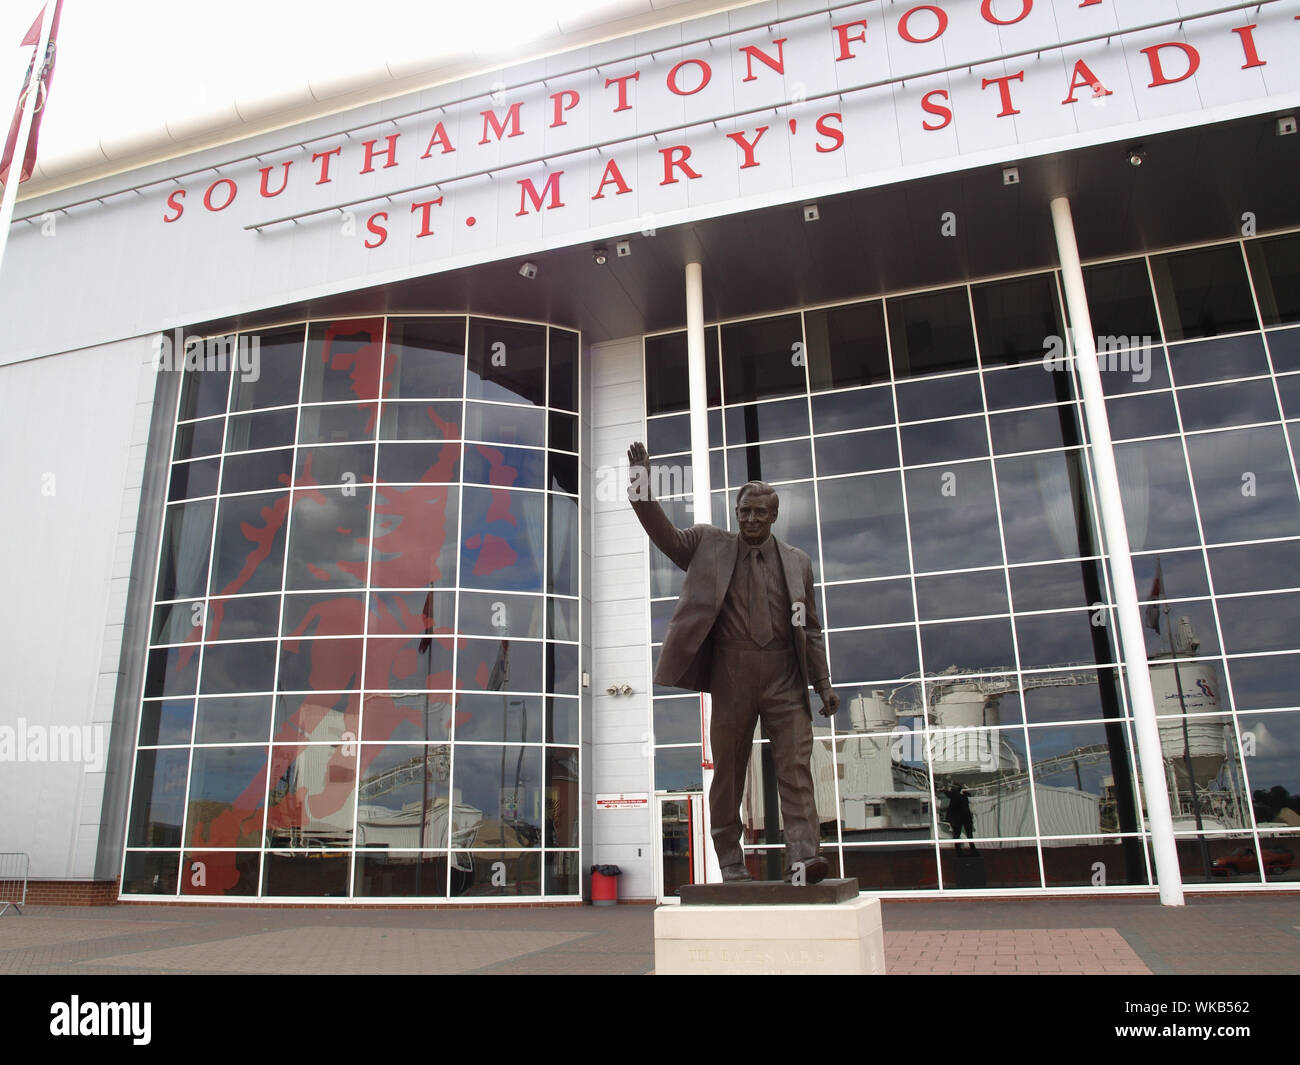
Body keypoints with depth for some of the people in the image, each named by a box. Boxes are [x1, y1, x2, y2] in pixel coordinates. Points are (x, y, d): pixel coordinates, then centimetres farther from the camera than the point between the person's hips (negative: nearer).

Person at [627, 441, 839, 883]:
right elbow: (667, 536, -4)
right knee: (727, 769, 6)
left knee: (795, 765, -7)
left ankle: (802, 857, -6)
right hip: (731, 676, 0)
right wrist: (642, 486, -17)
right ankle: (730, 863, 18)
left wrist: (824, 684, 5)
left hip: (785, 677, 1)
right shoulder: (710, 544, 8)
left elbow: (811, 629, 12)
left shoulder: (796, 562, 11)